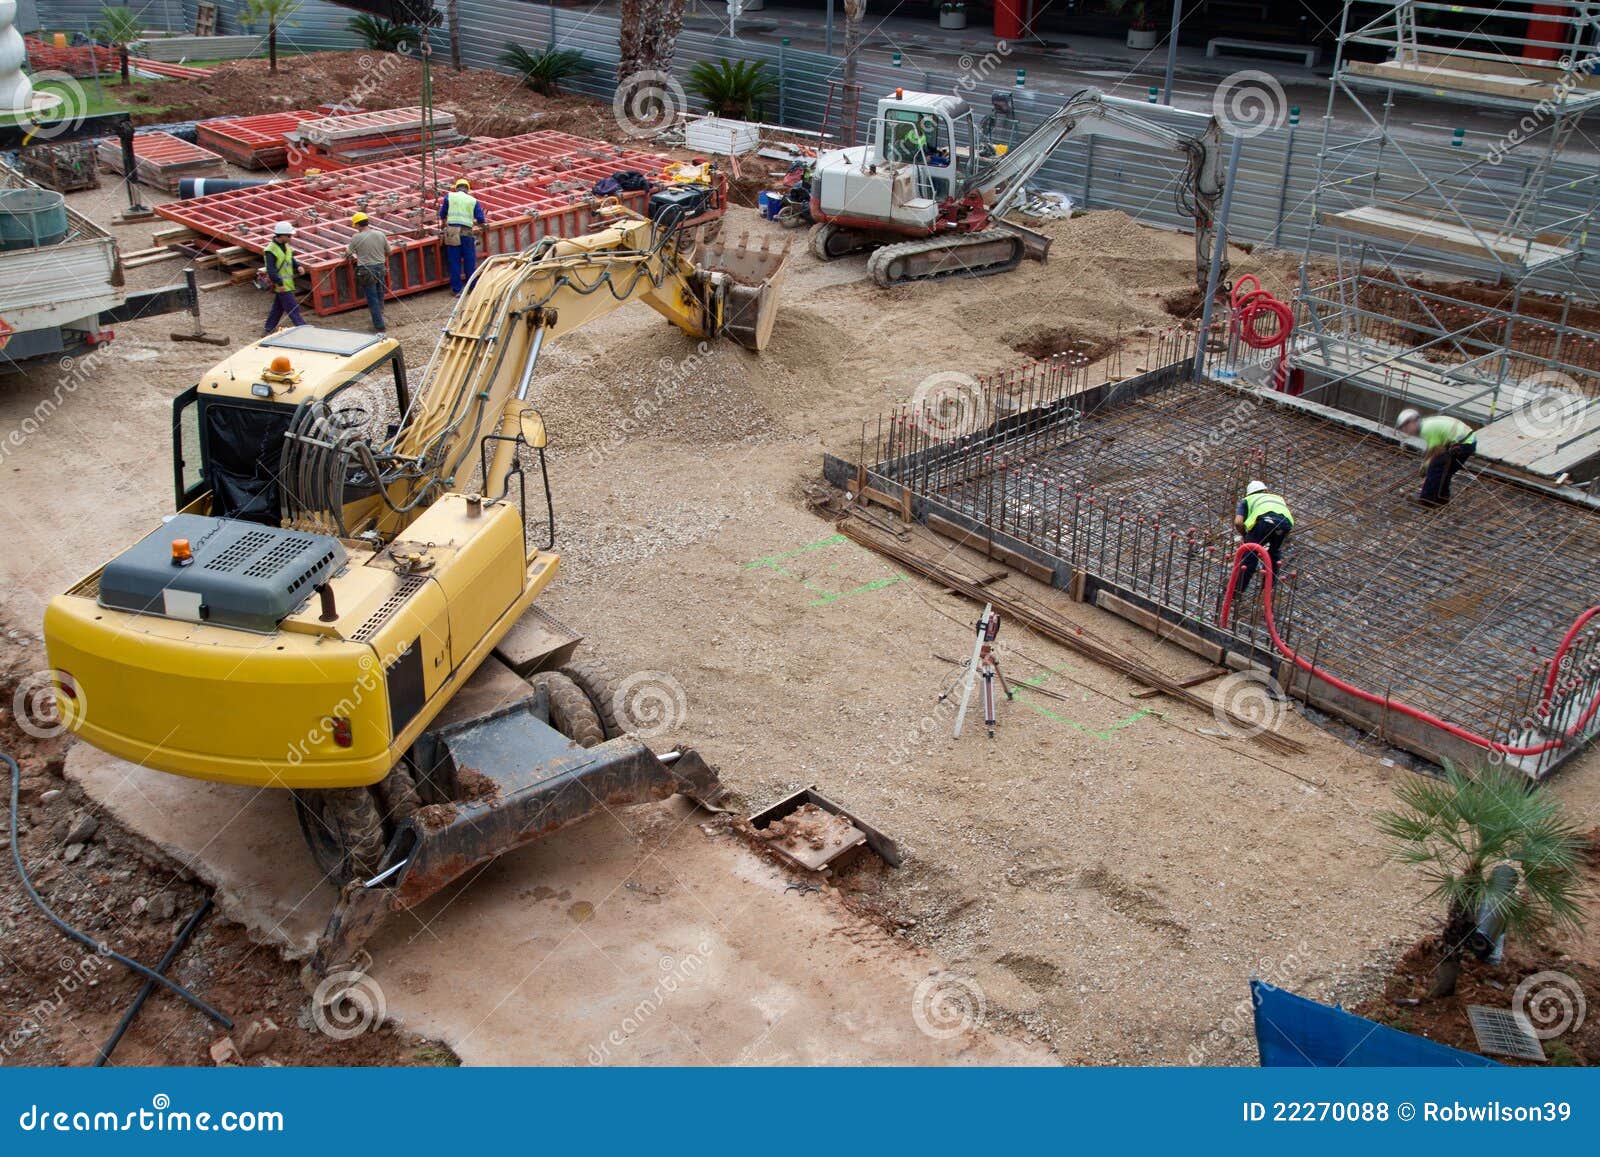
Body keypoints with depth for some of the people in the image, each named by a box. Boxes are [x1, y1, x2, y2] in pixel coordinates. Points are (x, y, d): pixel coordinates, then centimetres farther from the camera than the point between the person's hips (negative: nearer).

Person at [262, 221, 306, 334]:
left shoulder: (286, 246, 8)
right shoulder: (271, 250, -20)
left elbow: (291, 260, 21)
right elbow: (270, 269, -23)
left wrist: (298, 267, 0)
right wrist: (280, 283, -27)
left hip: (288, 282, 9)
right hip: (281, 285, -9)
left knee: (278, 307, 17)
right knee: (293, 308, -7)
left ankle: (269, 329, 27)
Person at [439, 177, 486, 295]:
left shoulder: (449, 196, 8)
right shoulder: (473, 200, 8)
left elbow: (442, 215, 12)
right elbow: (481, 220, 5)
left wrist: (445, 224, 32)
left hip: (452, 231, 0)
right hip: (467, 232, 0)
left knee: (454, 262, 5)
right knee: (470, 261, 10)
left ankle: (456, 289, 7)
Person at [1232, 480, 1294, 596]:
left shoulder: (1247, 500, 34)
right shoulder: (1278, 497, 45)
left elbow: (1238, 522, 17)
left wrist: (1245, 536, 34)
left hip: (1264, 519, -3)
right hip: (1286, 521, 3)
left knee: (1249, 555, 7)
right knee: (1274, 552, 28)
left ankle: (1237, 589, 5)